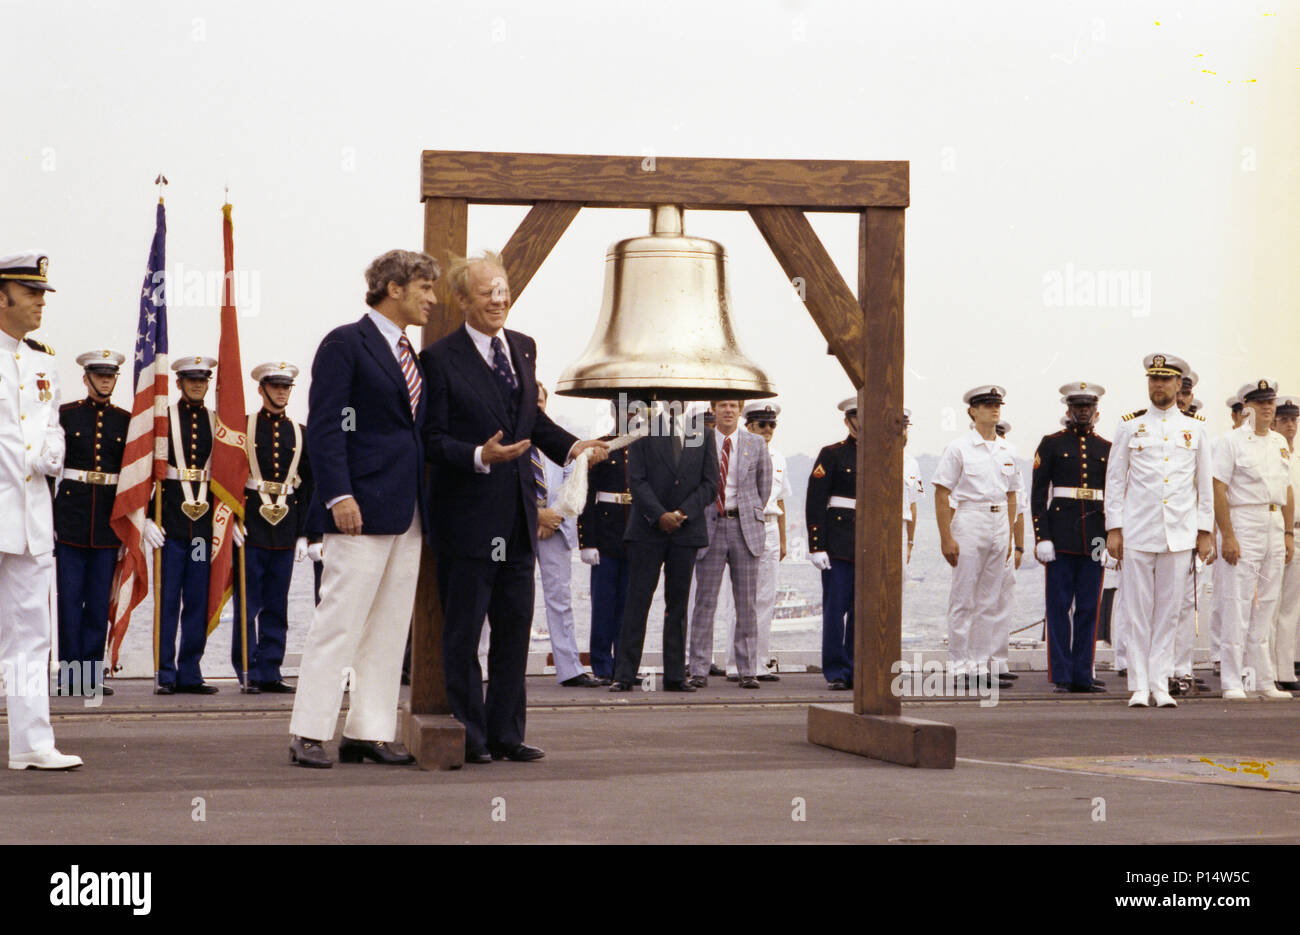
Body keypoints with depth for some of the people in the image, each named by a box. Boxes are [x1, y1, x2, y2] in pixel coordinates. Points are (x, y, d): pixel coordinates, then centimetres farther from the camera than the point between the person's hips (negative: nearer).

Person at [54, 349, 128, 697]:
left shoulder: (126, 420, 8)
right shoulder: (66, 415, 4)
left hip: (109, 519, 2)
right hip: (70, 513, -2)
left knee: (100, 599, 3)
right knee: (70, 596, -2)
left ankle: (92, 673, 8)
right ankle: (70, 673, 3)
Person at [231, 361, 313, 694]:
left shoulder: (299, 434, 11)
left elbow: (307, 488, 12)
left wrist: (304, 534, 7)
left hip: (285, 531, 3)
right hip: (250, 529, -3)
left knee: (277, 607, 5)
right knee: (247, 604, -2)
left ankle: (270, 673, 9)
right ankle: (249, 672, 4)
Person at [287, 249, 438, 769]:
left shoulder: (410, 355, 20)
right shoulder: (346, 344, -4)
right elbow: (325, 426, -10)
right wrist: (339, 495, -19)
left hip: (407, 512, 8)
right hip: (362, 509, -8)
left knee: (390, 629, 7)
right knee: (339, 622, -9)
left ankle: (370, 732, 12)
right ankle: (308, 734, -5)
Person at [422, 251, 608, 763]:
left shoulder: (523, 348, 11)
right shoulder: (440, 358, -9)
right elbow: (433, 438, -11)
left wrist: (570, 446, 5)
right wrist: (480, 456, -26)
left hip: (517, 515, 7)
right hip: (468, 515, -7)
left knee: (515, 626, 11)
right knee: (463, 632, 1)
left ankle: (506, 734, 20)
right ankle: (469, 736, 10)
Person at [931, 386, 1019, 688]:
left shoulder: (1007, 452, 13)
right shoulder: (959, 448, -4)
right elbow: (941, 494, -7)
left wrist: (1009, 537, 12)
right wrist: (946, 537, -13)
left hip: (999, 524, 6)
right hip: (969, 522, -6)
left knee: (988, 601, 8)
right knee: (963, 600, -4)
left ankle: (982, 666, 12)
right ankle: (960, 666, 0)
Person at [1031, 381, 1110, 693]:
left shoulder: (1106, 449, 12)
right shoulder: (1051, 444, 3)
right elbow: (1038, 493, -1)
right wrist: (1042, 537, -10)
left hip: (1095, 535, 3)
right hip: (1061, 535, -3)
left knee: (1089, 608, 3)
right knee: (1059, 606, -2)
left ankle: (1082, 676, 7)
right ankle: (1061, 676, 1)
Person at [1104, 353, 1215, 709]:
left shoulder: (1195, 428, 9)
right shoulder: (1129, 427, 6)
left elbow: (1205, 483, 11)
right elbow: (1115, 480, 6)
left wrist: (1206, 532, 6)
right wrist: (1113, 529, -1)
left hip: (1179, 533, 1)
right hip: (1137, 532, -1)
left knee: (1168, 612, 2)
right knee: (1137, 612, -2)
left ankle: (1161, 686, 7)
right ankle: (1139, 687, 3)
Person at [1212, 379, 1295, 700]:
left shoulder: (1281, 443, 15)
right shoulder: (1233, 441, -5)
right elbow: (1218, 490, -11)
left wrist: (1289, 533, 12)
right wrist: (1227, 536, -17)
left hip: (1275, 527, 7)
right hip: (1244, 525, -7)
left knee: (1267, 606, 9)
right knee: (1238, 604, -8)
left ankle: (1263, 682, 14)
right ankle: (1232, 683, -5)